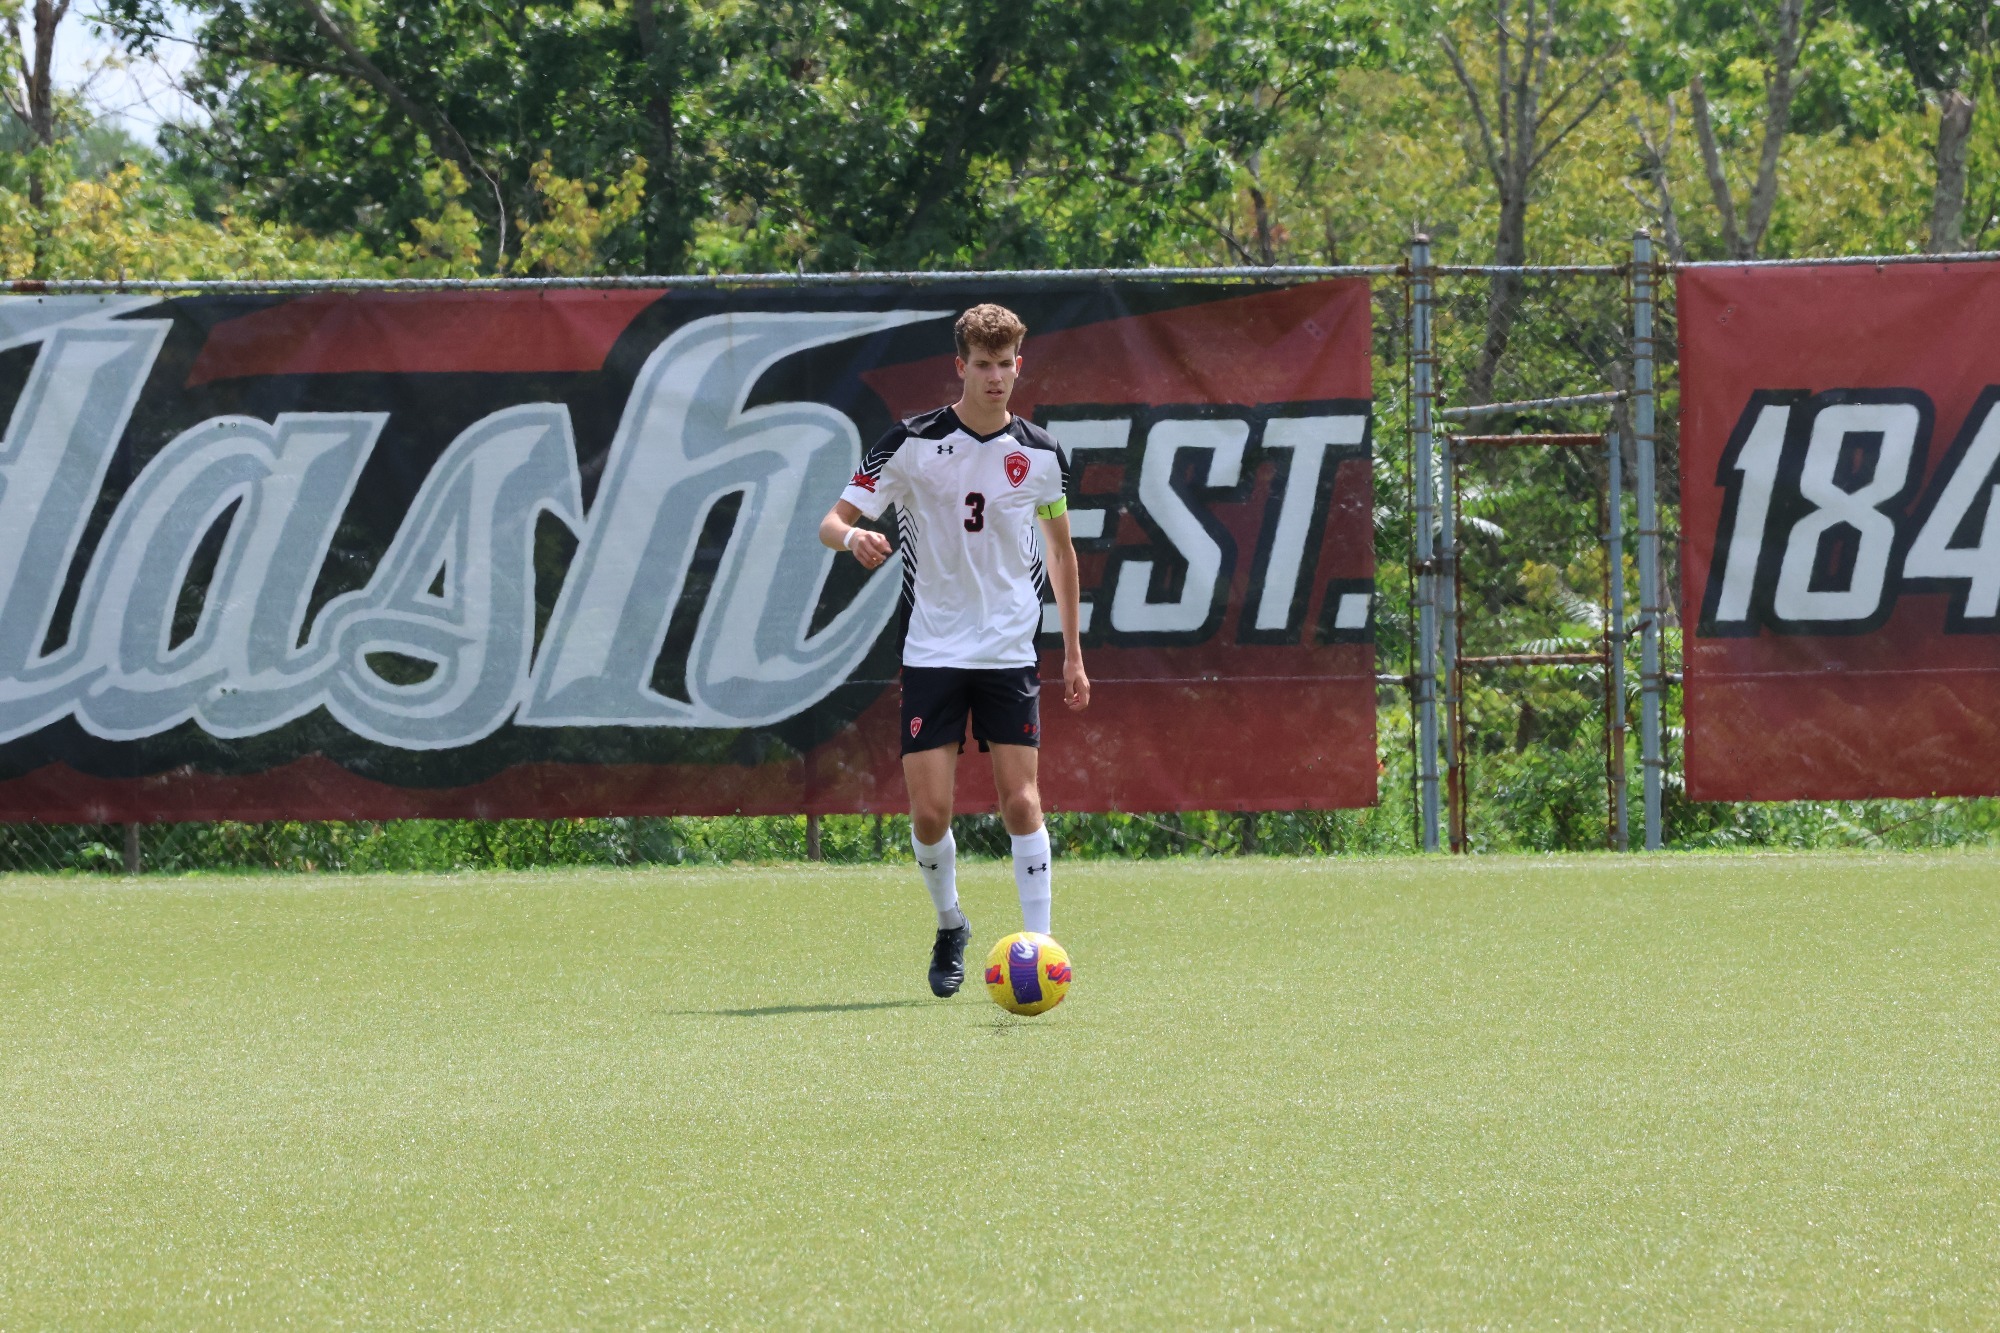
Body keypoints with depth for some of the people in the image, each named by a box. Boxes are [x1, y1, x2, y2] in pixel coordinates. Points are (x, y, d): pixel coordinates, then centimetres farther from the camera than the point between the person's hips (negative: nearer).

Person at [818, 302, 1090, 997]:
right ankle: (949, 927, 21)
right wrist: (852, 536, -29)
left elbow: (1060, 549, 16)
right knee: (930, 812, -4)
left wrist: (1073, 652, 16)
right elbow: (832, 522, -4)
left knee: (1020, 801, -9)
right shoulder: (912, 443, -6)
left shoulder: (1040, 453, 2)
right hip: (932, 650, -1)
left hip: (1011, 653, 1)